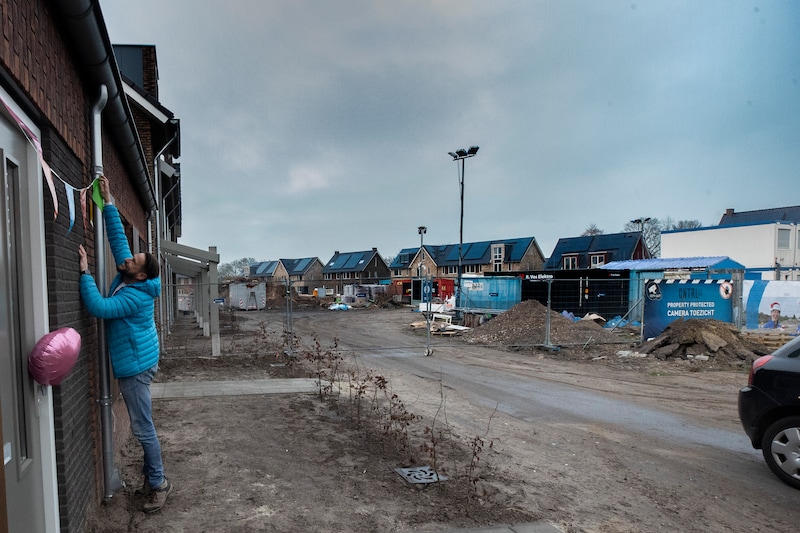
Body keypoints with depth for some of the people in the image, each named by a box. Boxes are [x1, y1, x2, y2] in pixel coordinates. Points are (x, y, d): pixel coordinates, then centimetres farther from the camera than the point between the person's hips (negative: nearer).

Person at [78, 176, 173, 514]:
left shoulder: (136, 296, -20)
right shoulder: (127, 278, 4)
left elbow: (98, 307, -27)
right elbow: (118, 237, 8)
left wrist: (85, 272, -21)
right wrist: (108, 202, 6)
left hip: (136, 367, -9)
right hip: (134, 364, 9)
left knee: (143, 429, -1)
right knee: (143, 427, 15)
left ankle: (158, 483, 11)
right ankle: (151, 478, 26)